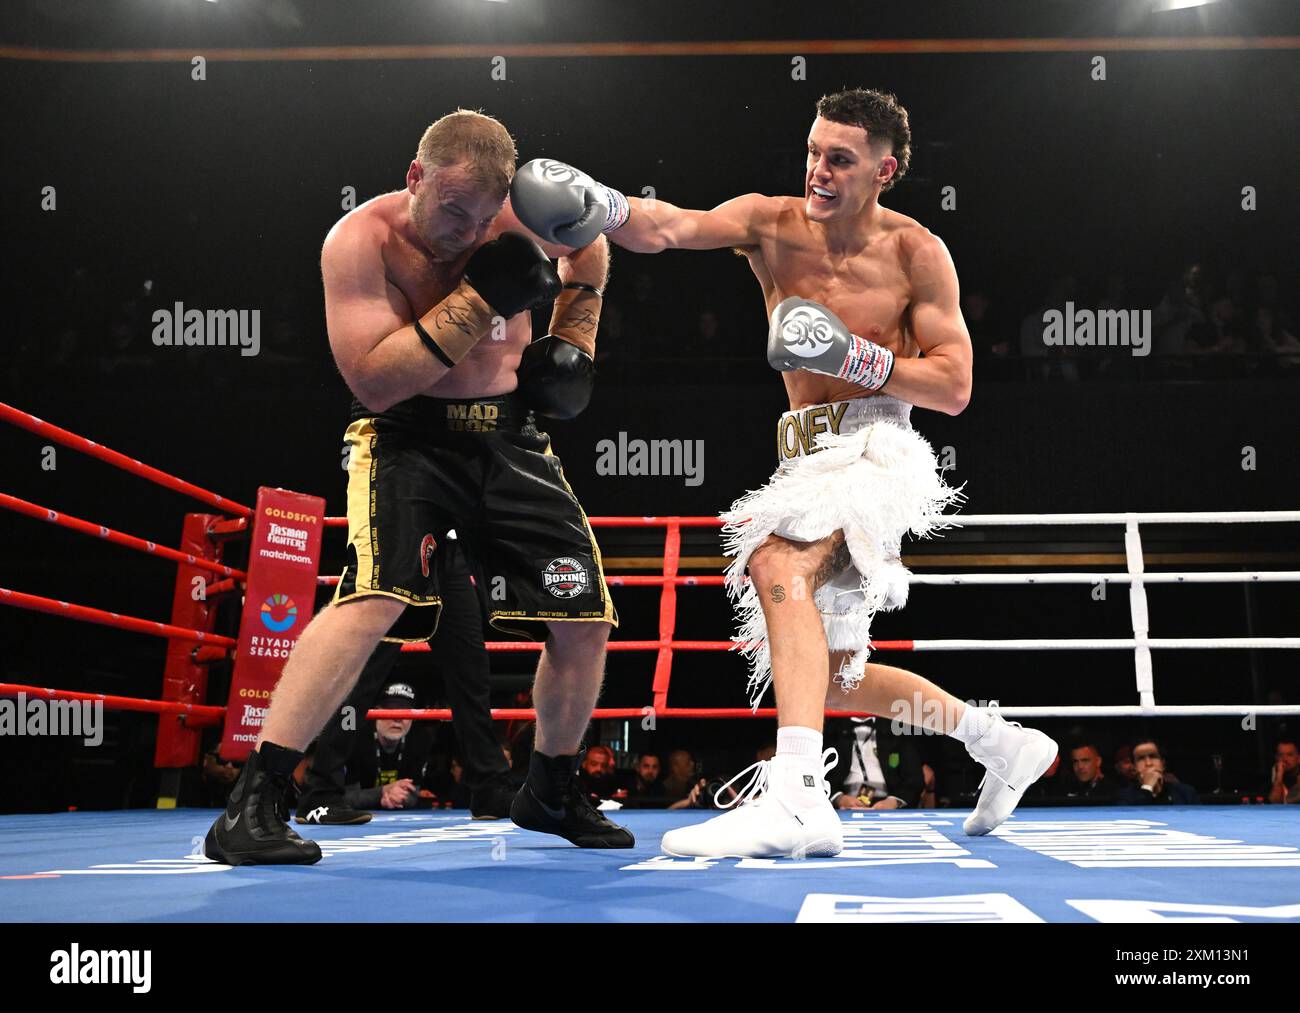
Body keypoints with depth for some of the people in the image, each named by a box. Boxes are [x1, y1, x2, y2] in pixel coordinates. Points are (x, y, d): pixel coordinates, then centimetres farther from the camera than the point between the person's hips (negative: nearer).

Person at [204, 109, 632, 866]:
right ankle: (250, 806, -29)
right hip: (406, 439, -5)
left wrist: (573, 346, 8)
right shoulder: (360, 241, -18)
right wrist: (480, 297, -28)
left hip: (511, 440, 5)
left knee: (585, 622, 3)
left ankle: (551, 794, 28)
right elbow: (374, 379, -25)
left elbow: (591, 247, 19)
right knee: (377, 597, -30)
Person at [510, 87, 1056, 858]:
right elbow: (672, 228, -18)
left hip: (876, 451, -6)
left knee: (778, 565, -34)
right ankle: (1003, 745, 33)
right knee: (829, 671, 14)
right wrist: (604, 208, -39)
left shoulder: (916, 253, -5)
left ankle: (798, 797, -45)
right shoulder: (771, 224, 2)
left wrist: (856, 358, -17)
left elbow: (954, 388, -4)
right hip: (810, 459, 7)